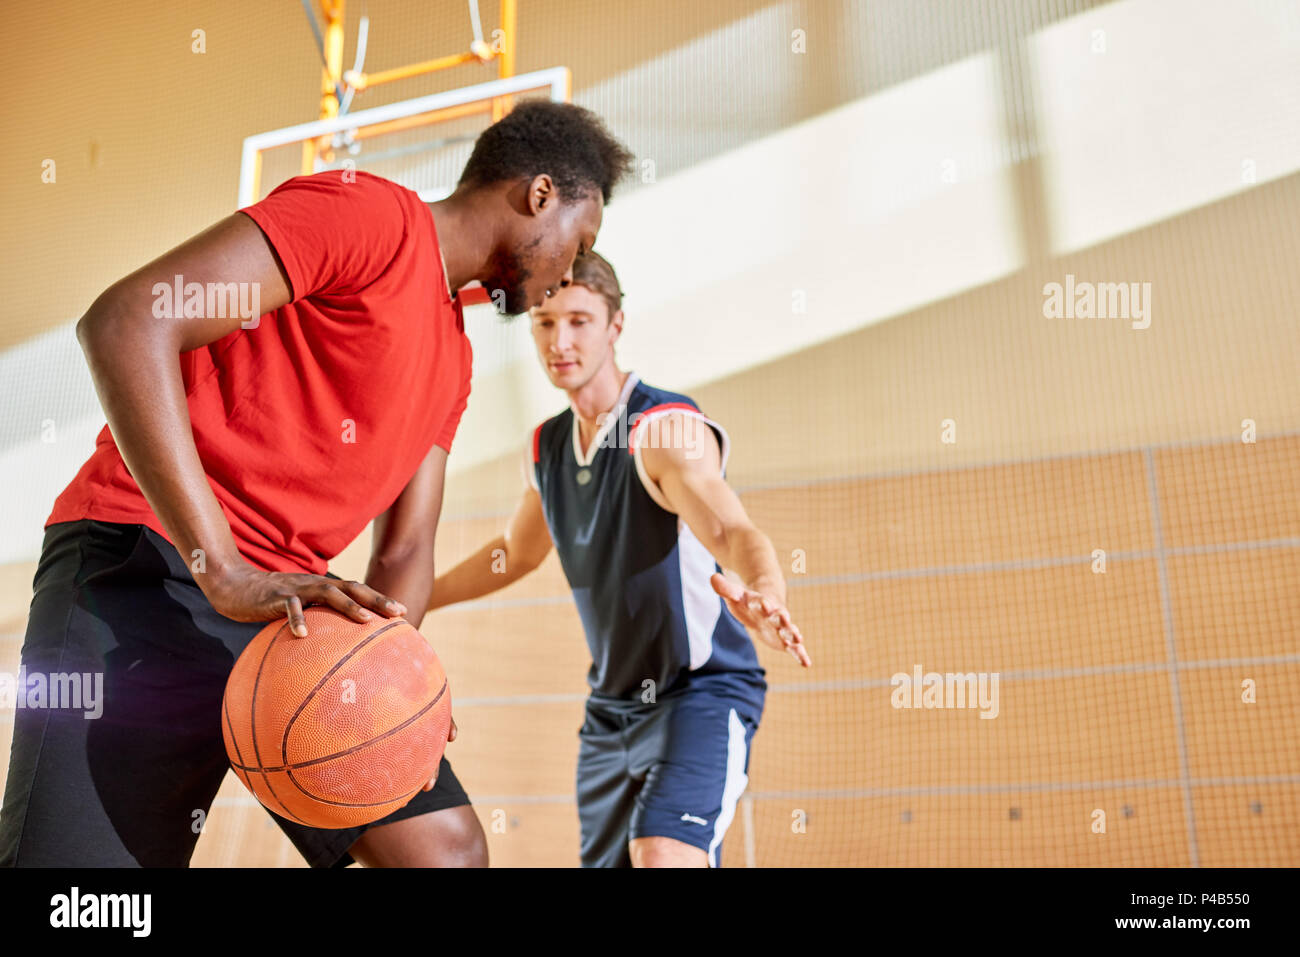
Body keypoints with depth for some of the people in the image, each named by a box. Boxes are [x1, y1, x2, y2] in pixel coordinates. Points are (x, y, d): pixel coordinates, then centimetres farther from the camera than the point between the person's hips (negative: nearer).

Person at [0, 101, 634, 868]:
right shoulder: (367, 211, -9)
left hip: (299, 606, 8)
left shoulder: (454, 359, 18)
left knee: (448, 847, 3)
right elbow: (125, 321, -19)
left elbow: (405, 549, 15)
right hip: (150, 566, -8)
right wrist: (226, 573, -25)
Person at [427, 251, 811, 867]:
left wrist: (766, 593, -57)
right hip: (611, 706, 7)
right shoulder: (544, 449, 4)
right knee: (604, 862, 12)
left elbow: (732, 530, -35)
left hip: (703, 691, -7)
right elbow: (515, 552, 22)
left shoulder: (668, 429, -18)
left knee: (663, 855, -27)